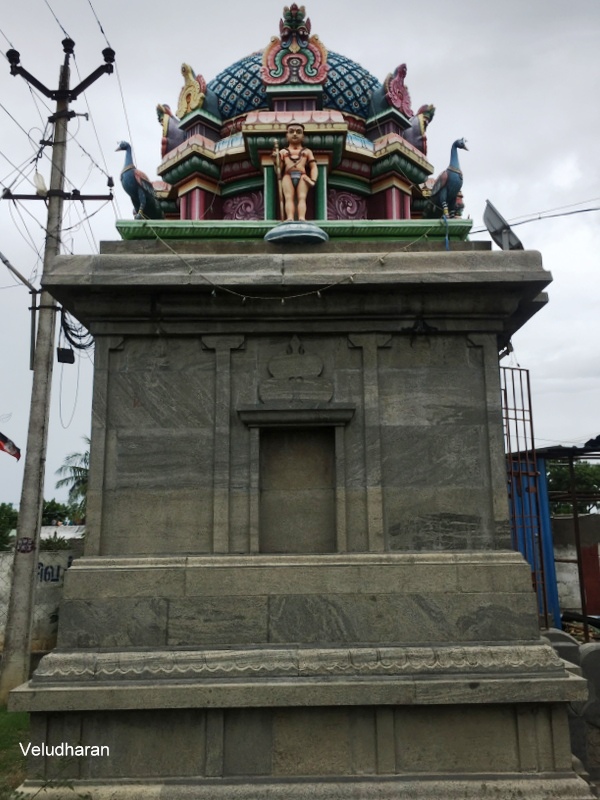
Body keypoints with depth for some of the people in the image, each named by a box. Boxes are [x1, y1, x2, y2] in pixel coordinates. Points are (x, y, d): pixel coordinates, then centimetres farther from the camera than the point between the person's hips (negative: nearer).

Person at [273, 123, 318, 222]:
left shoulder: (307, 151, 26)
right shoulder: (283, 152, 26)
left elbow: (314, 167, 13)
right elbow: (279, 170, 18)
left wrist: (313, 180, -6)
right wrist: (275, 159, -1)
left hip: (302, 176, 0)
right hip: (288, 176, 0)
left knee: (302, 198, -22)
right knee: (289, 197, -22)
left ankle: (302, 219, -42)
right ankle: (289, 218, -41)